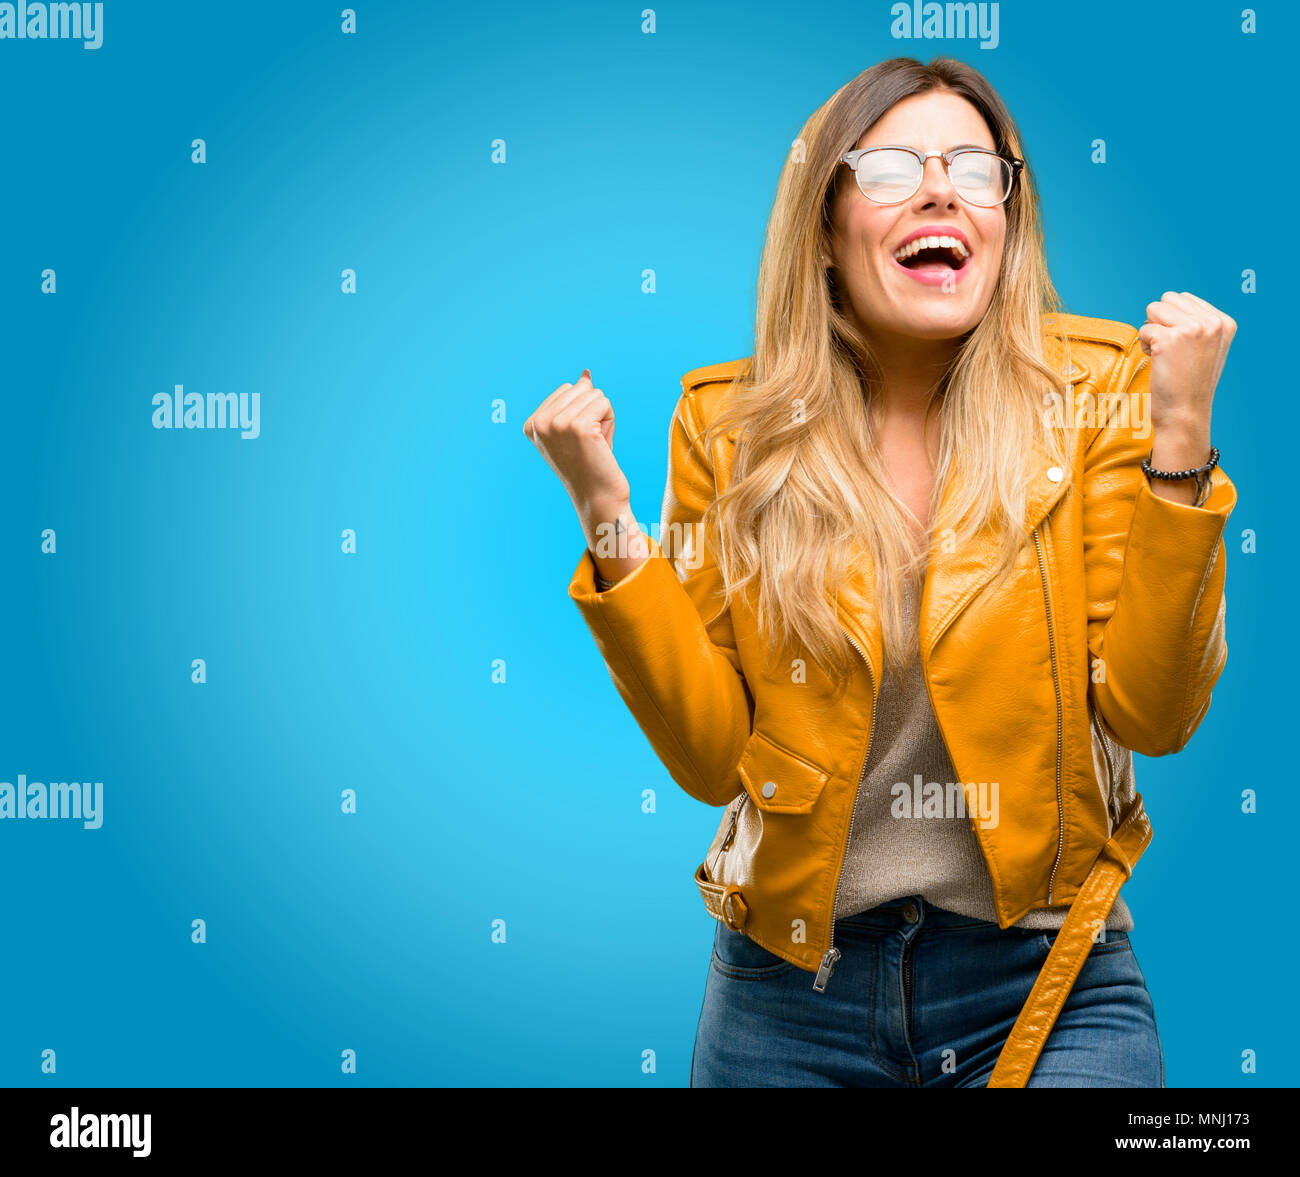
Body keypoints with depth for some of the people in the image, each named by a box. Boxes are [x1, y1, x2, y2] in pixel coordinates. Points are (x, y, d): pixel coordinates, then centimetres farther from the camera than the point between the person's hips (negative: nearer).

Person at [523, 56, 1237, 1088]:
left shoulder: (1096, 389, -6)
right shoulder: (731, 423, -4)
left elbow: (1155, 714, -12)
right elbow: (712, 757, -7)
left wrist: (1180, 436, -20)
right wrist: (608, 517, -16)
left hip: (1044, 977, -1)